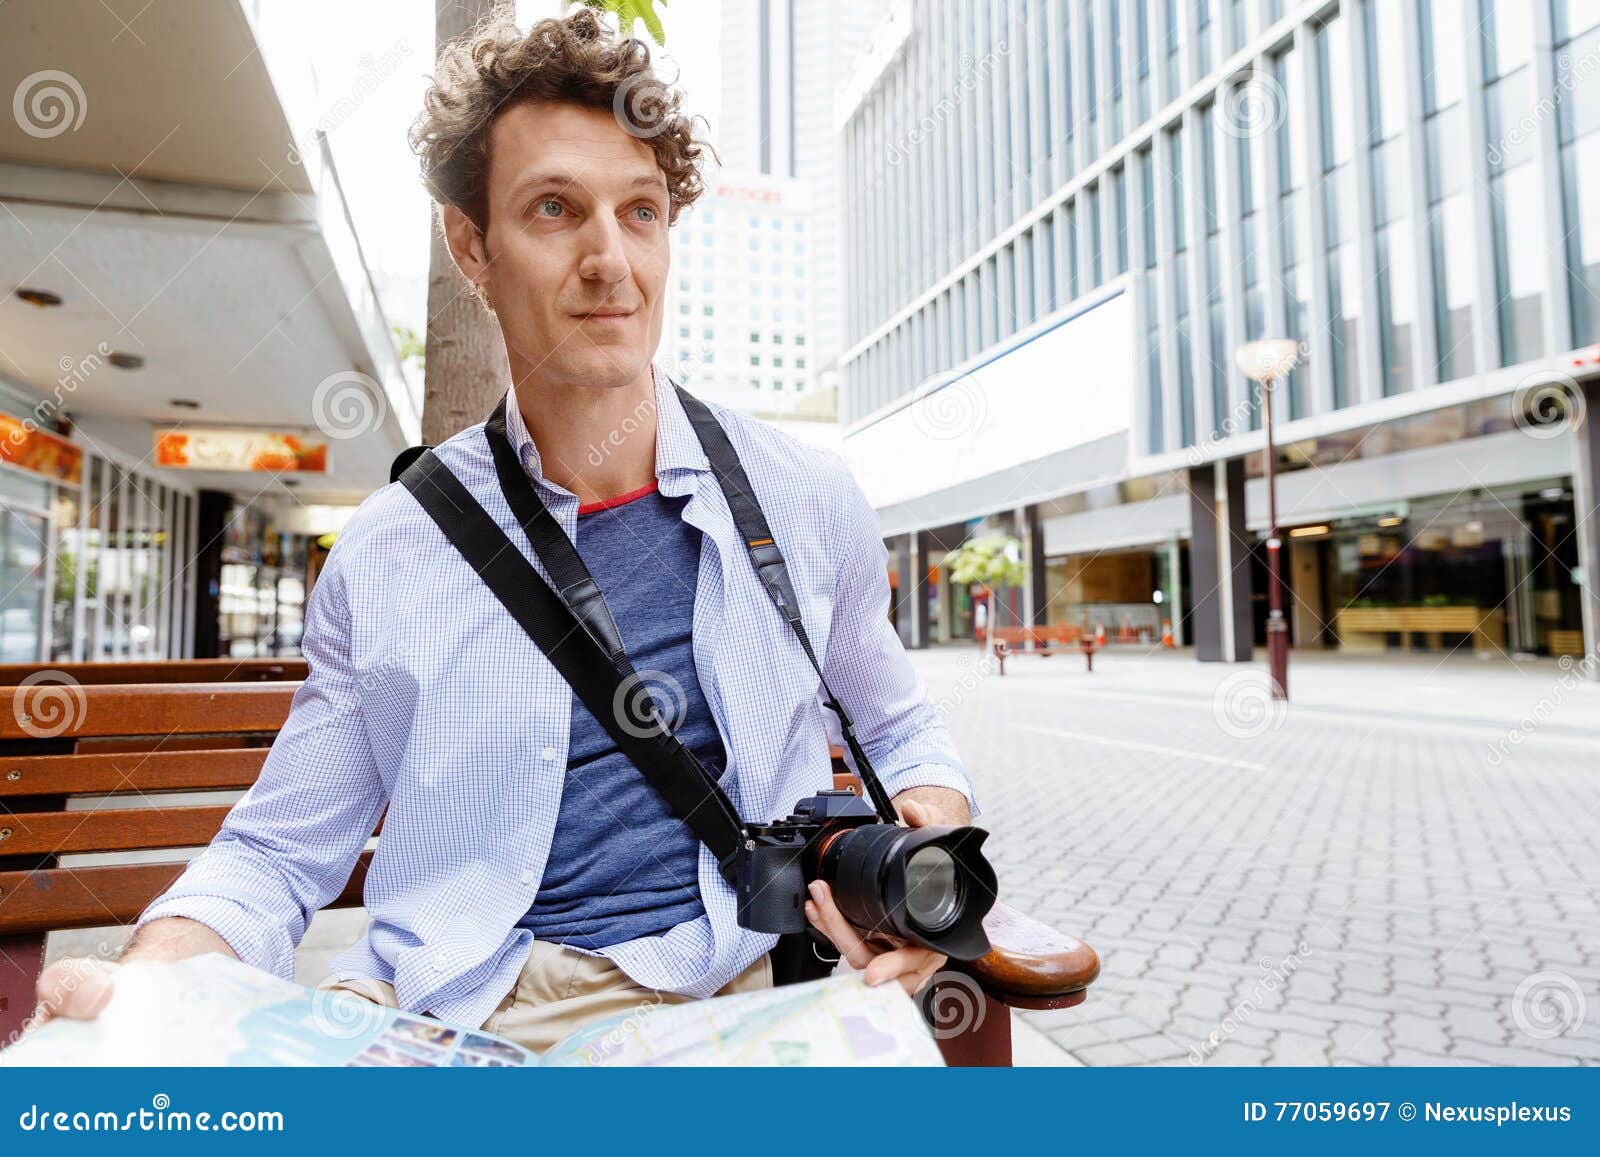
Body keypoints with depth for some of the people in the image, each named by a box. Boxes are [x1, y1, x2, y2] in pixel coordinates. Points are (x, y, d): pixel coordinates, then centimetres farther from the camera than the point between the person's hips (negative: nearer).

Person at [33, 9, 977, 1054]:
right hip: (441, 1011, 2)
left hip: (725, 996, 0)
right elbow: (277, 856, 11)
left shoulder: (807, 498, 4)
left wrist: (924, 836, -3)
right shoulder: (385, 553, 4)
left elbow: (902, 734, 19)